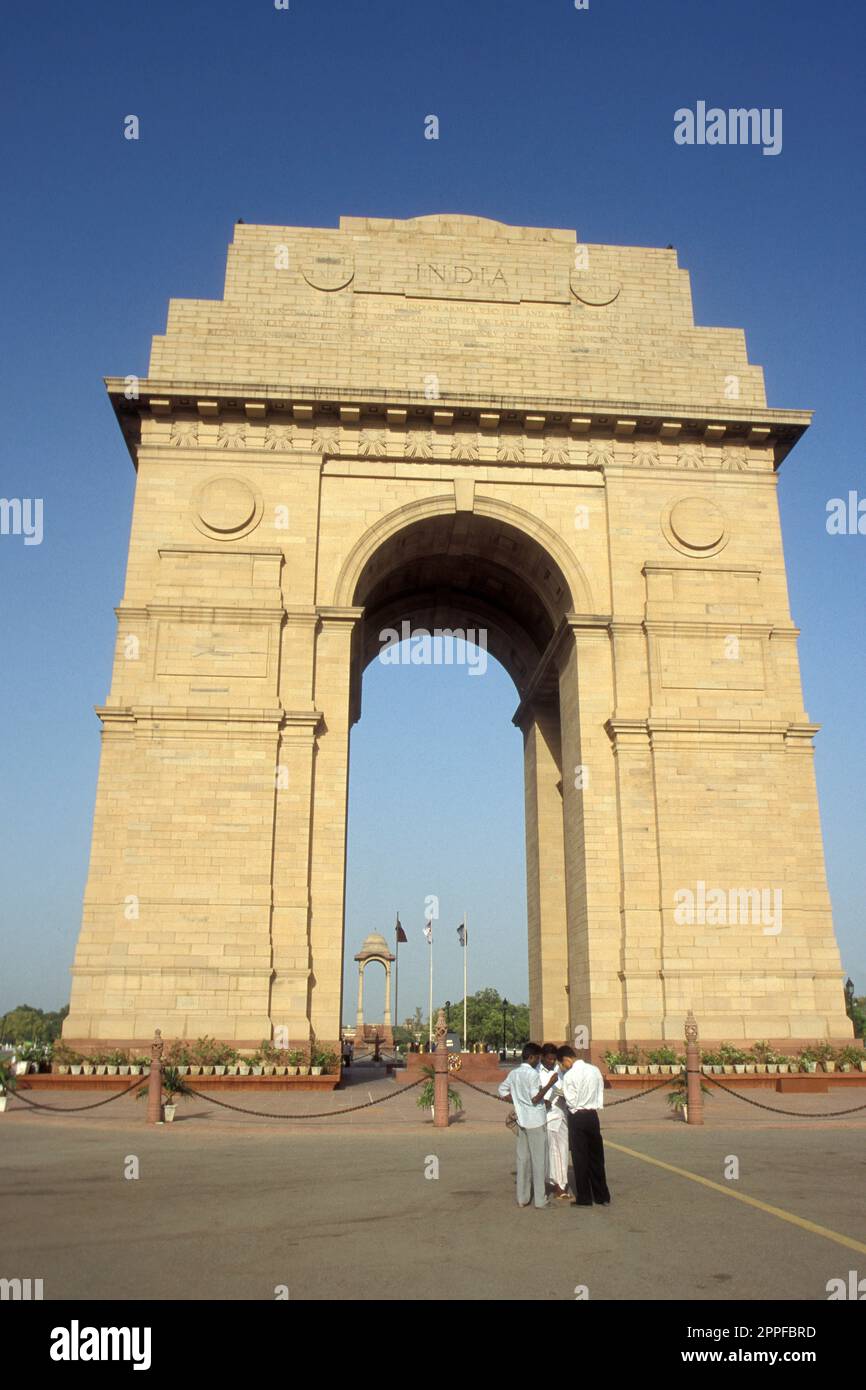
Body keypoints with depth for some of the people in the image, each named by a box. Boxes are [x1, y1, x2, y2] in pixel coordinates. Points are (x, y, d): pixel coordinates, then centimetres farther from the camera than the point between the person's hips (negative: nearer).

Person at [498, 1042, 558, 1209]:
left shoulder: (513, 1073, 6)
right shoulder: (532, 1074, -15)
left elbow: (502, 1094, 12)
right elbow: (536, 1098, -18)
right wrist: (549, 1084, -15)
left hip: (521, 1120, 7)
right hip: (536, 1121, -7)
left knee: (523, 1158, 10)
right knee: (539, 1160, 1)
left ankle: (522, 1198, 13)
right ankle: (540, 1199, 4)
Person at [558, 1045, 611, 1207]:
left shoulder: (569, 1075, -15)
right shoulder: (595, 1070, 1)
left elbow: (571, 1102, -13)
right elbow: (600, 1095, 6)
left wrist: (564, 1096, 5)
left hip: (577, 1118, -5)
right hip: (593, 1116, 5)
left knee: (580, 1158, 6)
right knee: (596, 1157, 14)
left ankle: (584, 1198, 12)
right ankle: (602, 1197, 20)